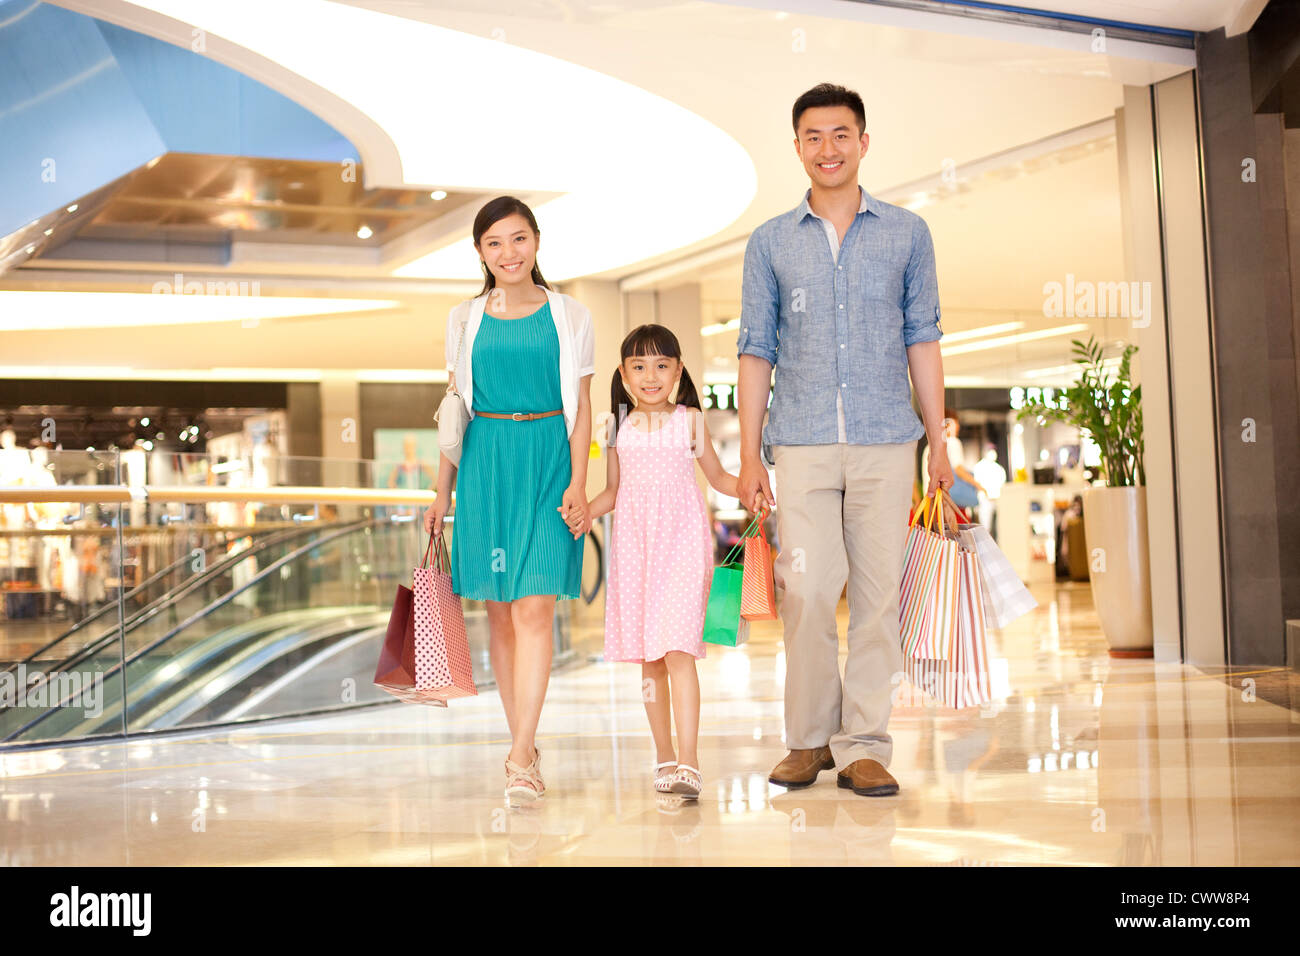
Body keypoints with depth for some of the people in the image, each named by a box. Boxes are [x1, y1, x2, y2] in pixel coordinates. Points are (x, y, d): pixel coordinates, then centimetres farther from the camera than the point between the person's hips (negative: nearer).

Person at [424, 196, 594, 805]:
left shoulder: (569, 317, 6)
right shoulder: (465, 320, 10)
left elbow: (581, 408, 5)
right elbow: (455, 410, 13)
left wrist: (577, 483, -6)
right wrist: (442, 492, 9)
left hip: (548, 462, -2)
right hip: (485, 463, 2)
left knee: (535, 605, -12)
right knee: (499, 610, 5)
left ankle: (521, 759, -12)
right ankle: (523, 741, 17)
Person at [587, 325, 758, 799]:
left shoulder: (690, 420, 6)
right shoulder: (618, 426, 11)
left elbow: (719, 477, 14)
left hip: (681, 537, -3)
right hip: (634, 540, 3)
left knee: (677, 648, -15)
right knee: (648, 657, 7)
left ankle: (689, 761, -16)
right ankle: (664, 756, 19)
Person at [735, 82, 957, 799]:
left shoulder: (907, 233, 10)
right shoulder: (770, 242, 10)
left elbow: (922, 339, 11)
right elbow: (756, 350, 9)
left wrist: (939, 444, 6)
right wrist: (749, 455, 3)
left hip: (886, 444, 1)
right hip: (802, 445, 0)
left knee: (877, 593, 0)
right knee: (805, 592, -7)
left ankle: (864, 746, 9)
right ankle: (810, 737, 11)